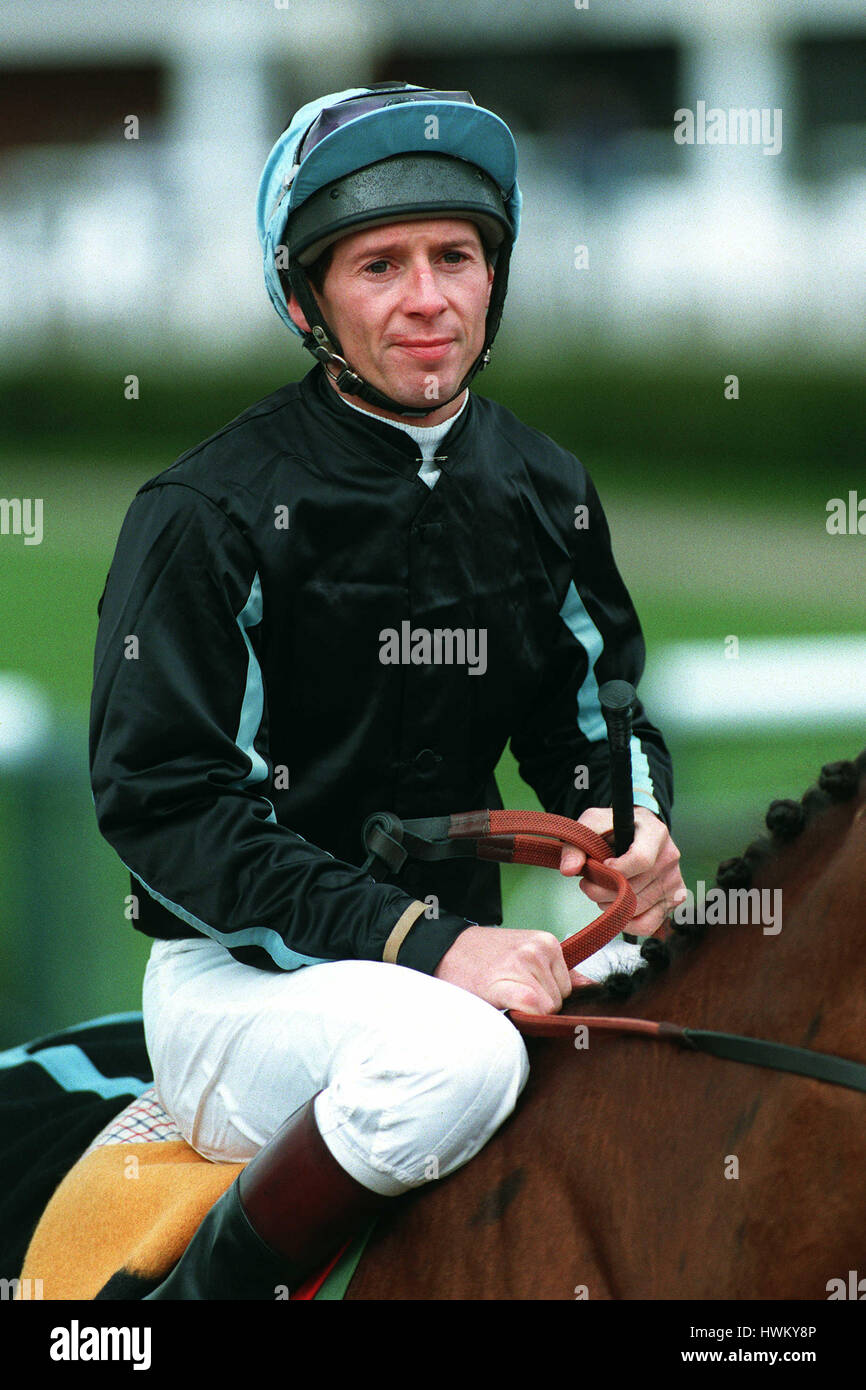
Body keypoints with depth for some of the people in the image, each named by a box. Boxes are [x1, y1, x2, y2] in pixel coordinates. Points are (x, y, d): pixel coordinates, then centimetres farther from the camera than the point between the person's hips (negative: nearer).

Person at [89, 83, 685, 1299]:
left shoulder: (545, 494, 8)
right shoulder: (211, 513, -11)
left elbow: (595, 705, 20)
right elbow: (162, 801, -16)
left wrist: (630, 818, -7)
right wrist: (415, 942, -24)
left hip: (459, 953, 6)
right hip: (239, 975, -6)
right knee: (454, 1058, -37)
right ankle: (204, 1289, -17)